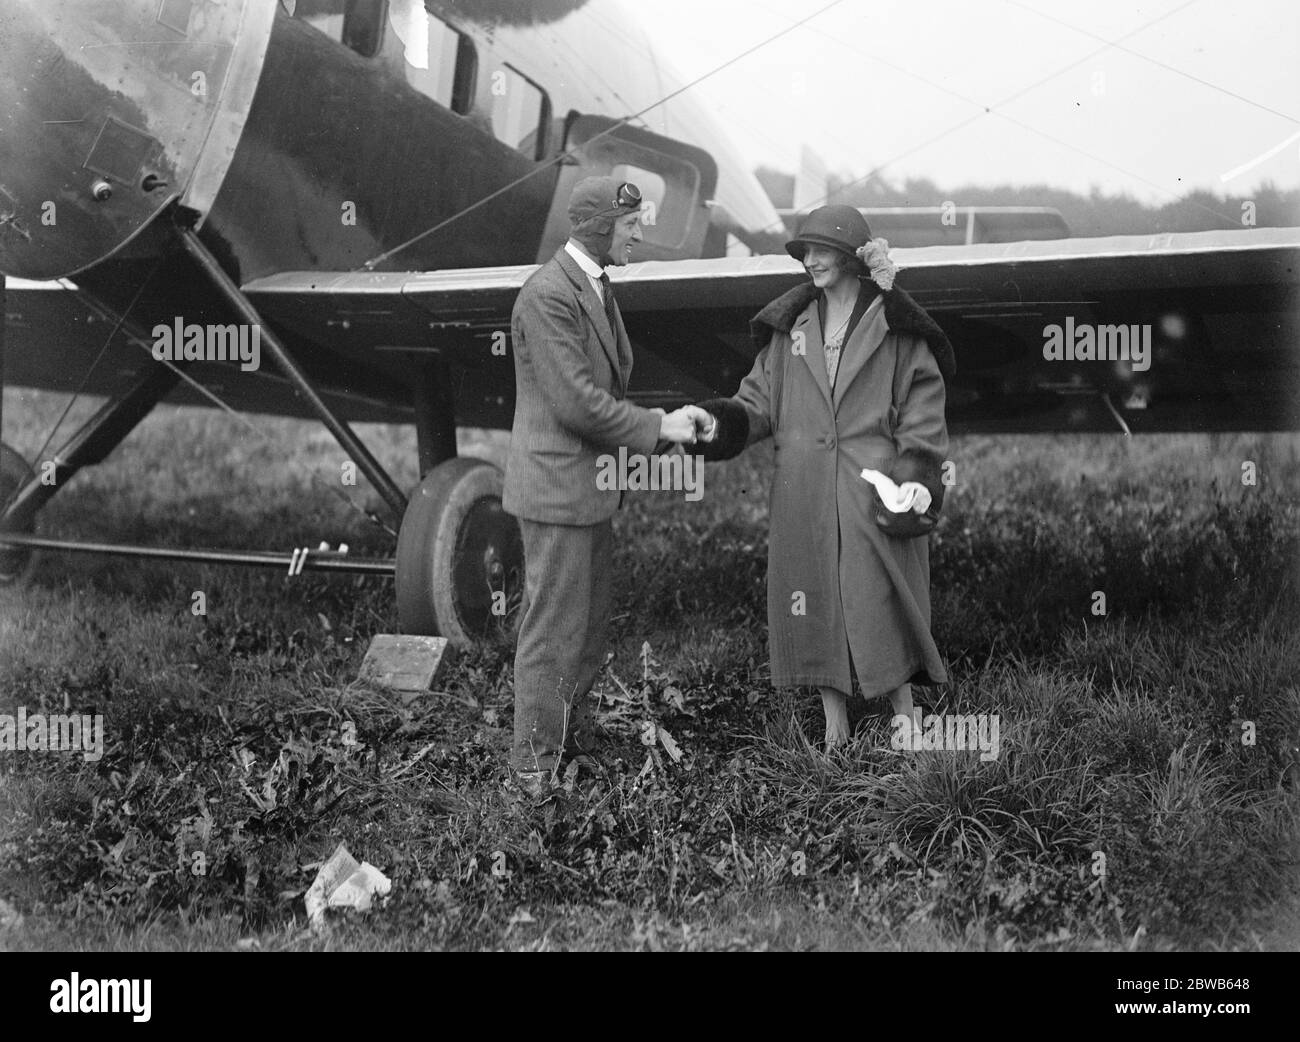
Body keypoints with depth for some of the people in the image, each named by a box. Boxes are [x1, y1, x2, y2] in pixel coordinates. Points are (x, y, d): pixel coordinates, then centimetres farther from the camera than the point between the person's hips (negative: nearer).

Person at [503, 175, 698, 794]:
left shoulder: (597, 287, 13)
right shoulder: (546, 295, -19)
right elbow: (576, 402, -23)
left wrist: (658, 426, 6)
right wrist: (657, 427, -16)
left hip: (591, 487, 10)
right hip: (555, 487, -10)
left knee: (590, 626, 17)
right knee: (552, 630, -4)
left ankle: (569, 739, 29)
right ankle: (534, 767, 5)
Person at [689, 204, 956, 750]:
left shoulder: (895, 328, 0)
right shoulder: (791, 326, 11)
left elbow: (923, 407, -2)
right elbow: (761, 401, 10)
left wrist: (917, 475, -14)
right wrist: (717, 421, -9)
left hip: (873, 491, -4)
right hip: (804, 495, 4)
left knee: (880, 608, -4)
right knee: (815, 611, 6)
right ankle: (835, 735, 18)